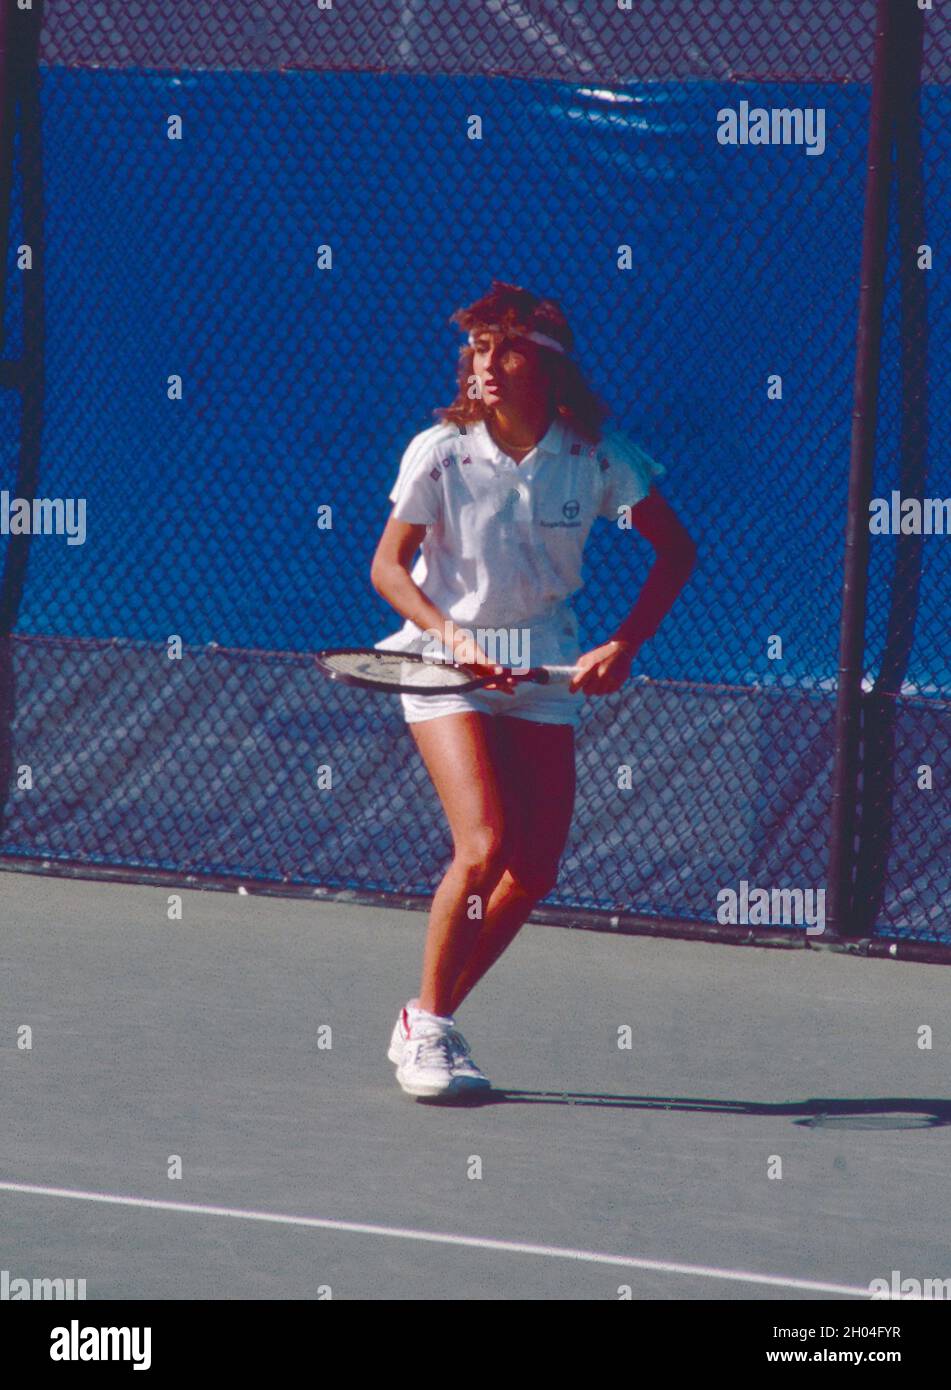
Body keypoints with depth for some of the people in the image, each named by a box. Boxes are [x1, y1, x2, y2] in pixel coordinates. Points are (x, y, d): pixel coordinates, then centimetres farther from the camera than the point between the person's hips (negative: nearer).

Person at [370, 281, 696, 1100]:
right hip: (446, 661, -3)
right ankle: (426, 1031, -5)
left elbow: (675, 549, 0)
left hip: (544, 668, 3)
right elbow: (389, 566, -6)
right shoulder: (440, 453, -13)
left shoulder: (596, 455, -10)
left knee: (535, 871, -2)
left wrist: (625, 646, -10)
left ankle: (431, 1023, 15)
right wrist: (452, 637, -21)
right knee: (485, 846, -20)